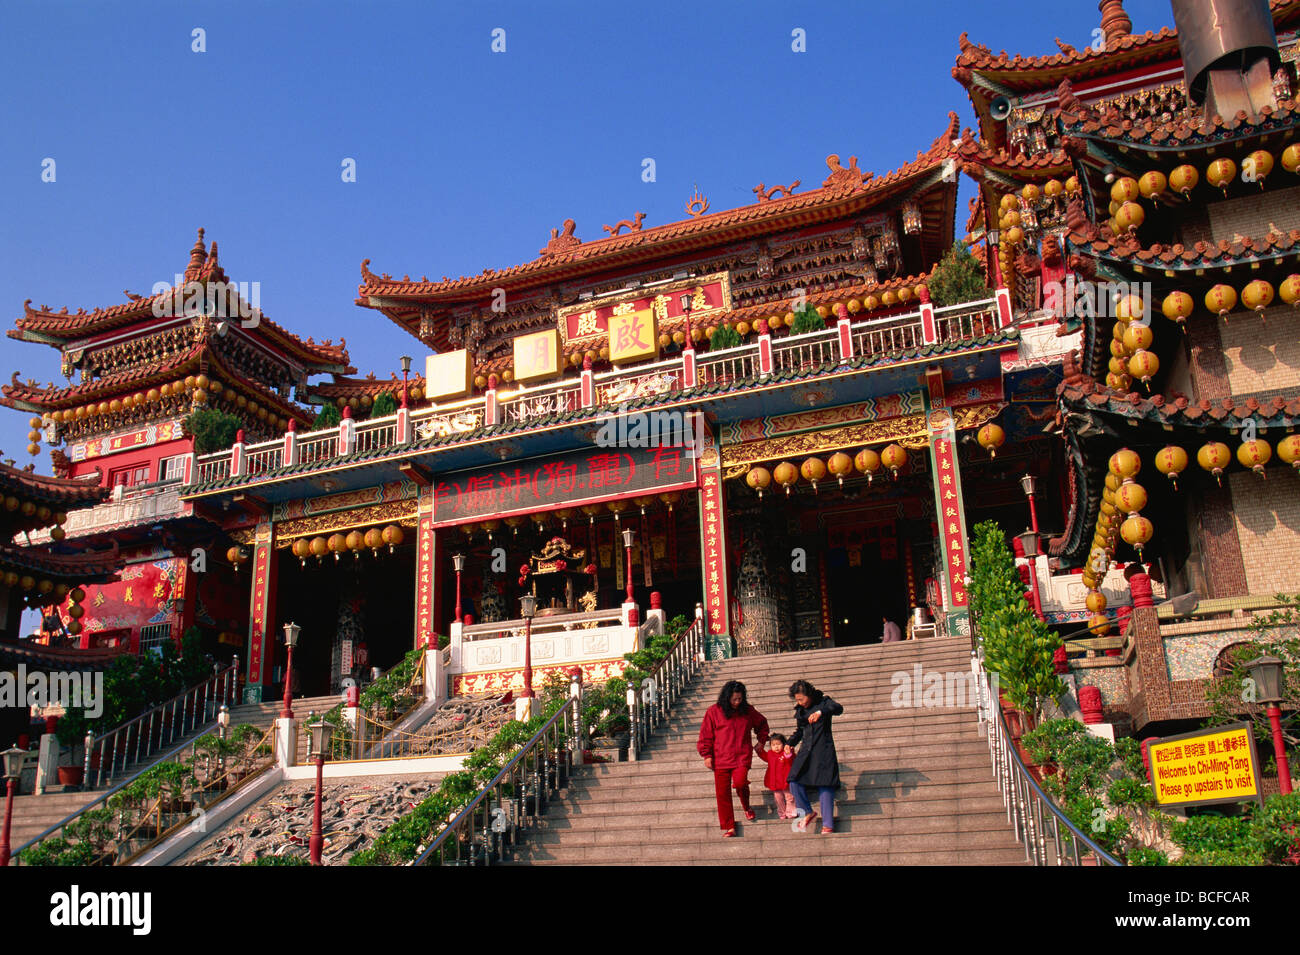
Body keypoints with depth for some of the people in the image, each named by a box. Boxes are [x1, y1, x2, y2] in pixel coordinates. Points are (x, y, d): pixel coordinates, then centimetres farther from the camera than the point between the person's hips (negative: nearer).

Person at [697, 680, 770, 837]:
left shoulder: (748, 711, 7)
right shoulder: (714, 712, -1)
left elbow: (762, 724, 26)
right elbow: (706, 735, 4)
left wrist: (761, 740, 16)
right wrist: (707, 755, -1)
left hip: (742, 757, 0)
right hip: (721, 759, 0)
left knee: (740, 782, -22)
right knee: (722, 792, -1)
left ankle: (746, 807, 12)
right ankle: (728, 827, 11)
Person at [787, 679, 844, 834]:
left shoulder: (824, 702, -1)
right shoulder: (800, 710, 14)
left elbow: (838, 708, -22)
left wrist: (820, 712, -39)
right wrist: (790, 743, 10)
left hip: (823, 751, -5)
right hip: (806, 751, 5)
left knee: (825, 786, -9)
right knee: (795, 782, -10)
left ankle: (827, 825, -5)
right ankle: (808, 812, 9)